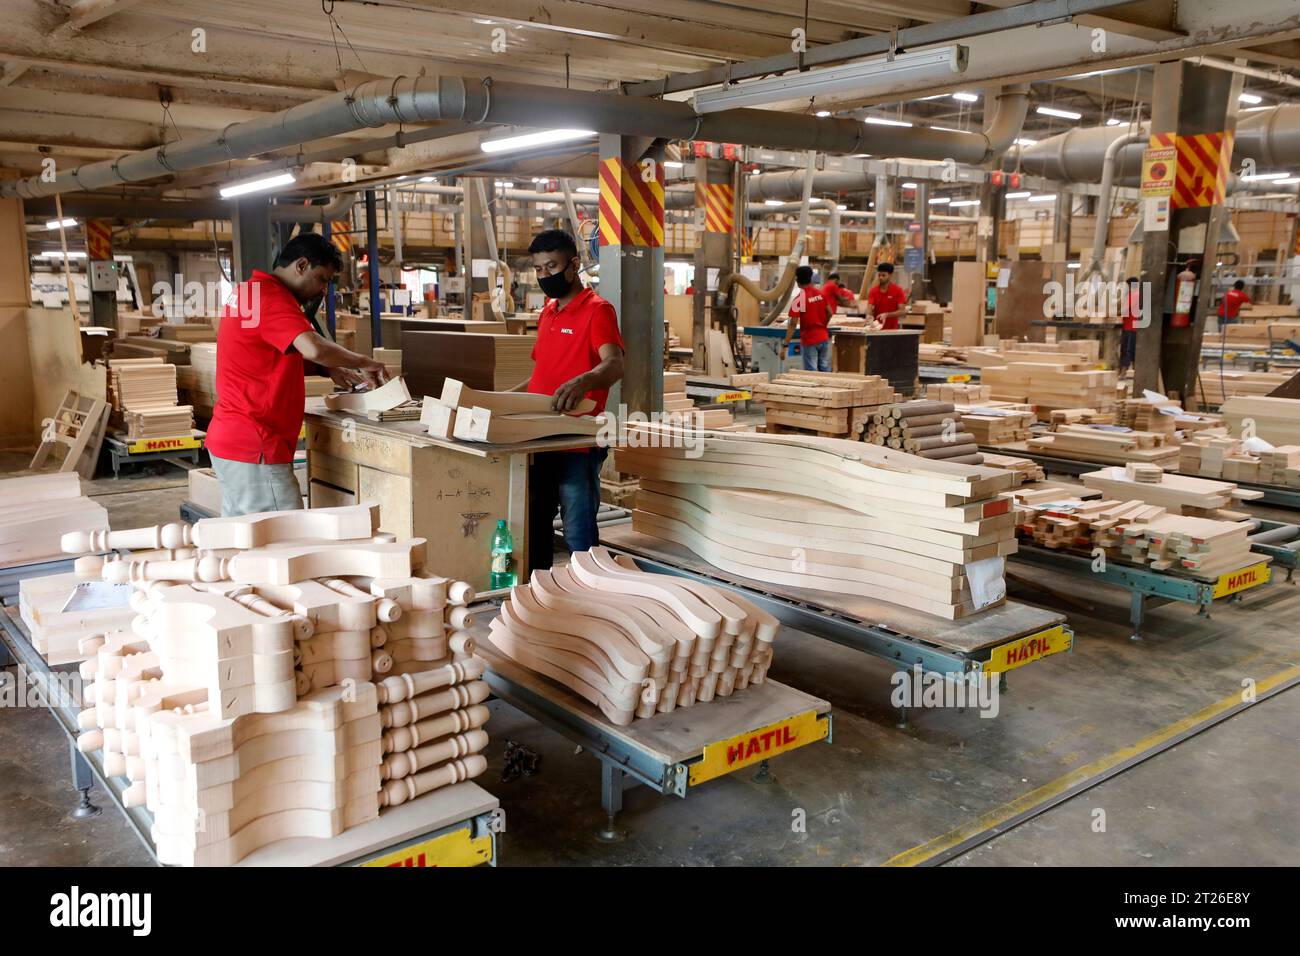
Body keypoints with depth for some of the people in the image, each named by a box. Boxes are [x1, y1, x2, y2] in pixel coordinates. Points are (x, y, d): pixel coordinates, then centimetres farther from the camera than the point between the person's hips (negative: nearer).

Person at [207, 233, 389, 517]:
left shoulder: (248, 291, 16)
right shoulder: (272, 298, -16)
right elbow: (313, 347, -31)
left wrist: (331, 368, 15)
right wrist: (363, 362, -15)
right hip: (255, 448, -11)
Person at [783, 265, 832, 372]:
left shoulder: (798, 299, -14)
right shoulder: (821, 293, 3)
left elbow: (793, 324, -19)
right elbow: (829, 313, 11)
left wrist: (785, 345, -18)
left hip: (809, 340, -5)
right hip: (824, 338, 5)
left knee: (811, 372, -2)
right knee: (825, 370, 12)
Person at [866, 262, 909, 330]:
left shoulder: (898, 290, -5)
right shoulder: (873, 291, 3)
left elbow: (902, 311, -10)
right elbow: (869, 308, -5)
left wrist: (887, 315, -25)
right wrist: (869, 316, -28)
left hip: (892, 329, -2)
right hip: (877, 328, 2)